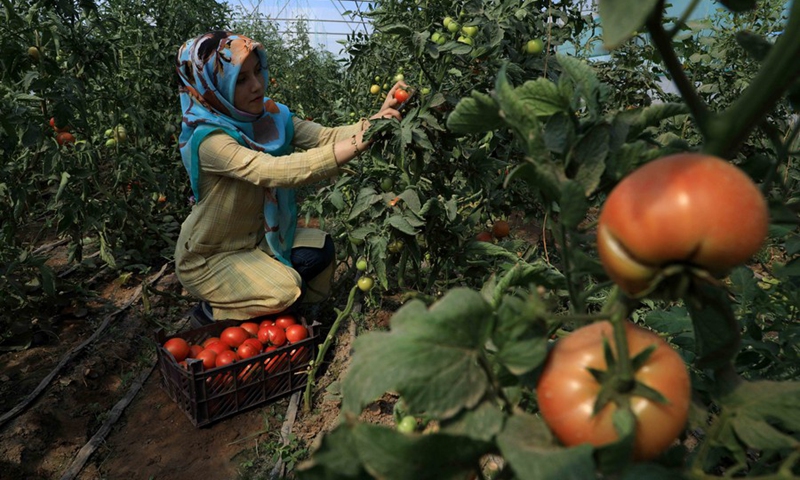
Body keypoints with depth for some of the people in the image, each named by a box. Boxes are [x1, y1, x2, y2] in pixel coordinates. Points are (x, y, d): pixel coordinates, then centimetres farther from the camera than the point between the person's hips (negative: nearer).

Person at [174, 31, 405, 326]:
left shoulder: (270, 116, -8)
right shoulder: (209, 139, -30)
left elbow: (326, 137, -19)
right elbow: (276, 171, -44)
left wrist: (374, 121, -37)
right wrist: (357, 145, -48)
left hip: (257, 236, 7)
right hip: (208, 258, -6)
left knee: (321, 248, -9)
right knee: (285, 291, -22)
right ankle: (210, 314, 5)